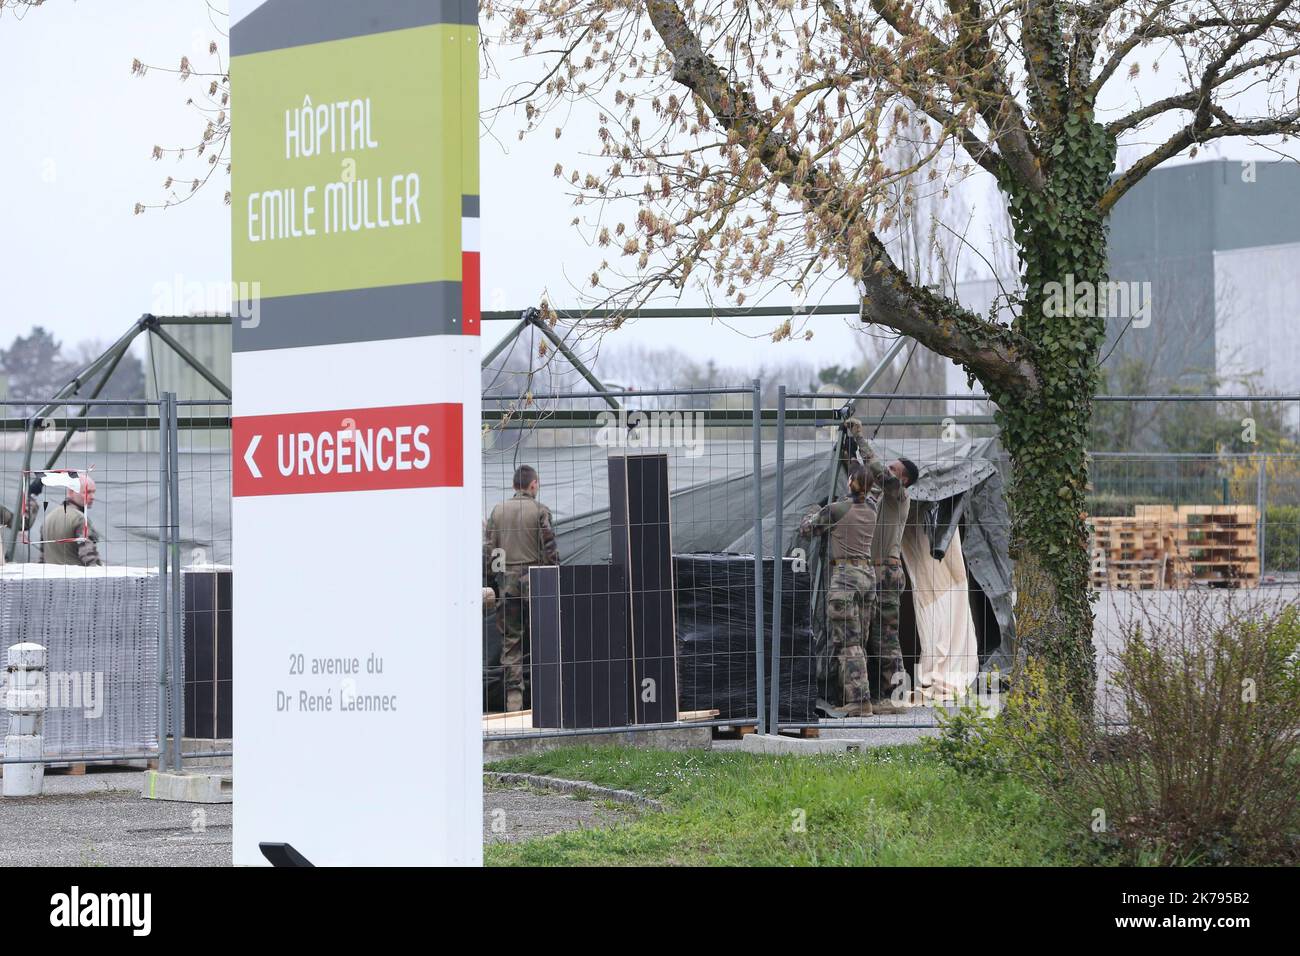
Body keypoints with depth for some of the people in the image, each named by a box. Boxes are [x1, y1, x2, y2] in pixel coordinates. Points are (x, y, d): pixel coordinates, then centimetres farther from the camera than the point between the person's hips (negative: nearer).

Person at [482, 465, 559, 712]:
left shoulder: (498, 511, 7)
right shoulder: (539, 510, -3)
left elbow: (488, 550, 7)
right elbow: (549, 548, -5)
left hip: (506, 582, 3)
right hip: (534, 579, -3)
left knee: (510, 641, 4)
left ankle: (513, 696, 0)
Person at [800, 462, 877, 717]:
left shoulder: (834, 510, -9)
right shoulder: (871, 510, 9)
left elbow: (806, 528, 6)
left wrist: (815, 511, 26)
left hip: (844, 575, -6)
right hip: (868, 576, 7)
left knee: (848, 642, -9)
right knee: (858, 642, 11)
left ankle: (860, 701, -17)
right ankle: (851, 699, 11)